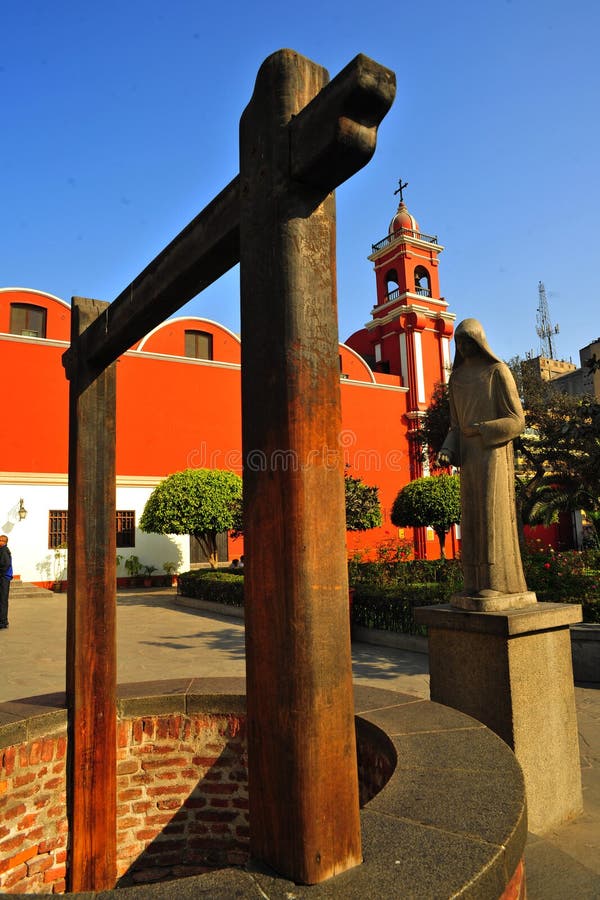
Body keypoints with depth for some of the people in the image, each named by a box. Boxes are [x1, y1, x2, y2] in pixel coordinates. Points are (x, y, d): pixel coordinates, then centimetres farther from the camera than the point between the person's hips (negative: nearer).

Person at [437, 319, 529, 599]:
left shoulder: (499, 372, -4)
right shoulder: (457, 379, 16)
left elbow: (517, 421, -7)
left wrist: (480, 429, -18)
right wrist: (446, 451, -2)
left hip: (494, 452, -6)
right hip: (471, 457, 6)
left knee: (493, 512, -12)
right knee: (473, 516, 2)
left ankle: (499, 580, -6)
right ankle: (479, 581, 5)